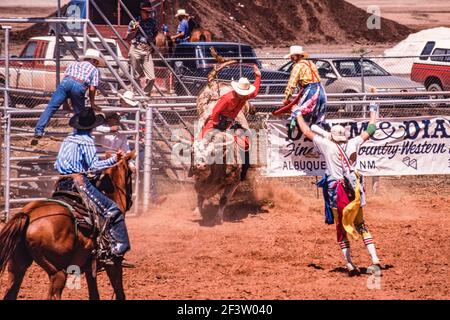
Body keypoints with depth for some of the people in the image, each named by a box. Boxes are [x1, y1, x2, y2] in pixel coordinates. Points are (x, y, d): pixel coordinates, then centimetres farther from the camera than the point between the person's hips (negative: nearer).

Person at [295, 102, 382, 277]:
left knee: (341, 229, 7)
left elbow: (307, 132, 5)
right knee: (361, 226, 12)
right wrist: (373, 112, 33)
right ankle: (375, 262, 1)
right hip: (354, 190, 3)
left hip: (336, 192, -3)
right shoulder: (352, 144, 3)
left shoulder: (327, 145, -4)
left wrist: (298, 115, 21)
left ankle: (350, 264, -2)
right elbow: (370, 131, 17)